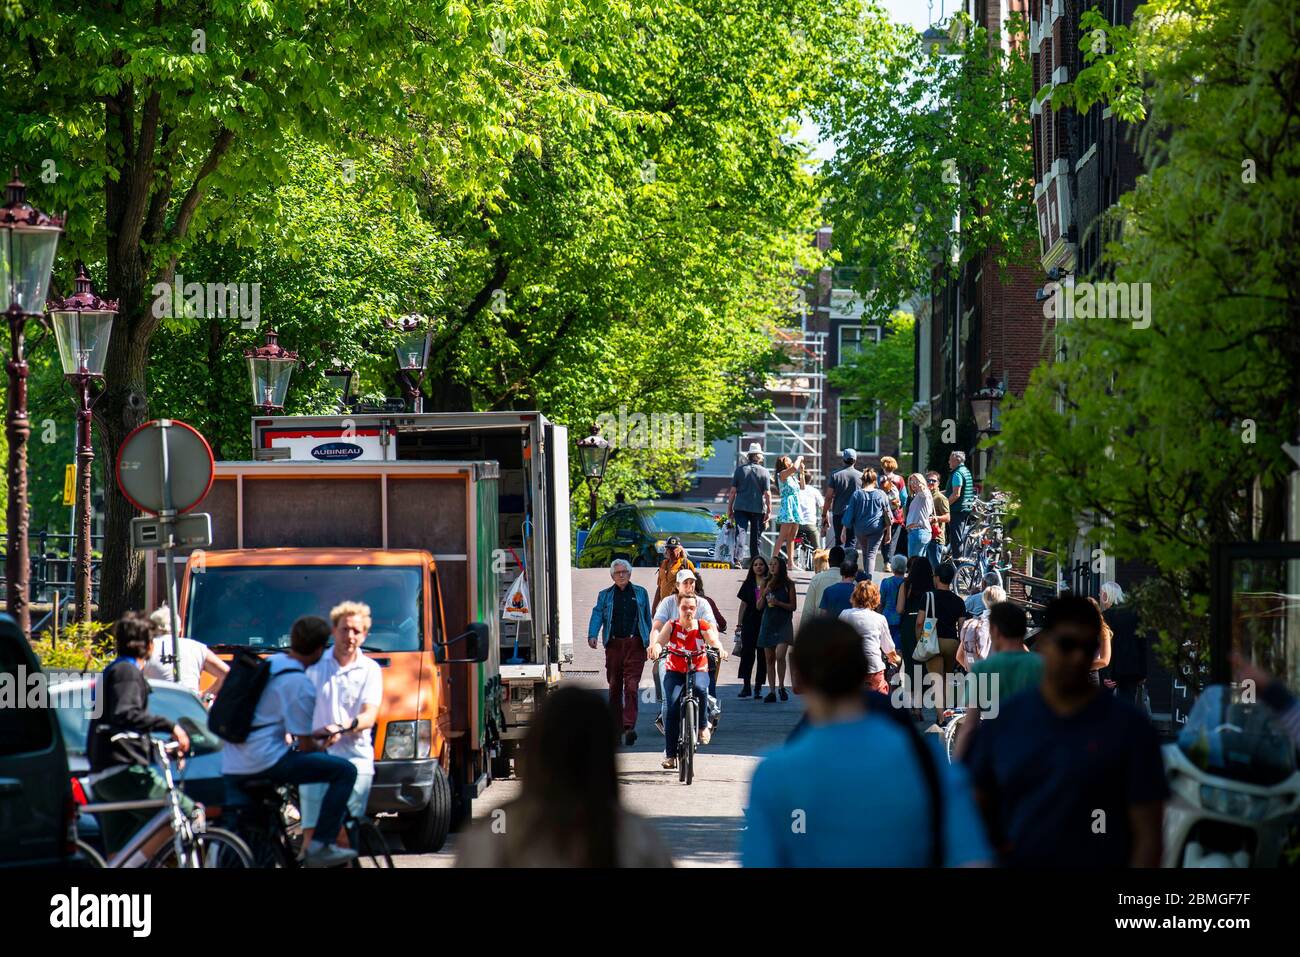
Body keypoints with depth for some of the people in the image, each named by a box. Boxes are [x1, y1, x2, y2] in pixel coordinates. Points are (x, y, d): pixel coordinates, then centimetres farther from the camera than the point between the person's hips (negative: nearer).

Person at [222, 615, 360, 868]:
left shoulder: (270, 663, 16)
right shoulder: (300, 685, -11)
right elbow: (305, 747, -5)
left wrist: (311, 733, 31)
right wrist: (321, 743, 18)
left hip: (231, 766, 9)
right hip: (265, 760, -9)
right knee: (345, 771, -4)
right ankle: (320, 846, -8)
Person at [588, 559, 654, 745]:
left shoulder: (640, 593, 14)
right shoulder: (605, 595, 13)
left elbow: (647, 618, 16)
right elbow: (597, 615, 0)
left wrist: (648, 640, 10)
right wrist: (592, 635, -17)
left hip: (635, 644, -2)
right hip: (614, 644, 2)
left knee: (631, 686, -13)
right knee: (614, 686, 4)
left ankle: (629, 726, -20)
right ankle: (615, 728, 12)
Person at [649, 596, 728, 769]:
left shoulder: (702, 627, 0)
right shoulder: (671, 626, 0)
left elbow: (713, 639, -16)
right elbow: (661, 639, -16)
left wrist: (719, 649, -39)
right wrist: (655, 646, -40)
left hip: (698, 671, -1)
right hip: (674, 672, 1)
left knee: (700, 688, -36)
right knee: (672, 707, -19)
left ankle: (703, 725, -13)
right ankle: (670, 753, -12)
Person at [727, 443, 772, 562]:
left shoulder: (740, 469, 1)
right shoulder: (764, 472, -2)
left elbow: (733, 491, 2)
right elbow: (767, 494, -5)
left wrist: (729, 509, 8)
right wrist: (769, 511, 0)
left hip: (741, 507, 0)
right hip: (758, 508, 0)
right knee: (756, 537, 9)